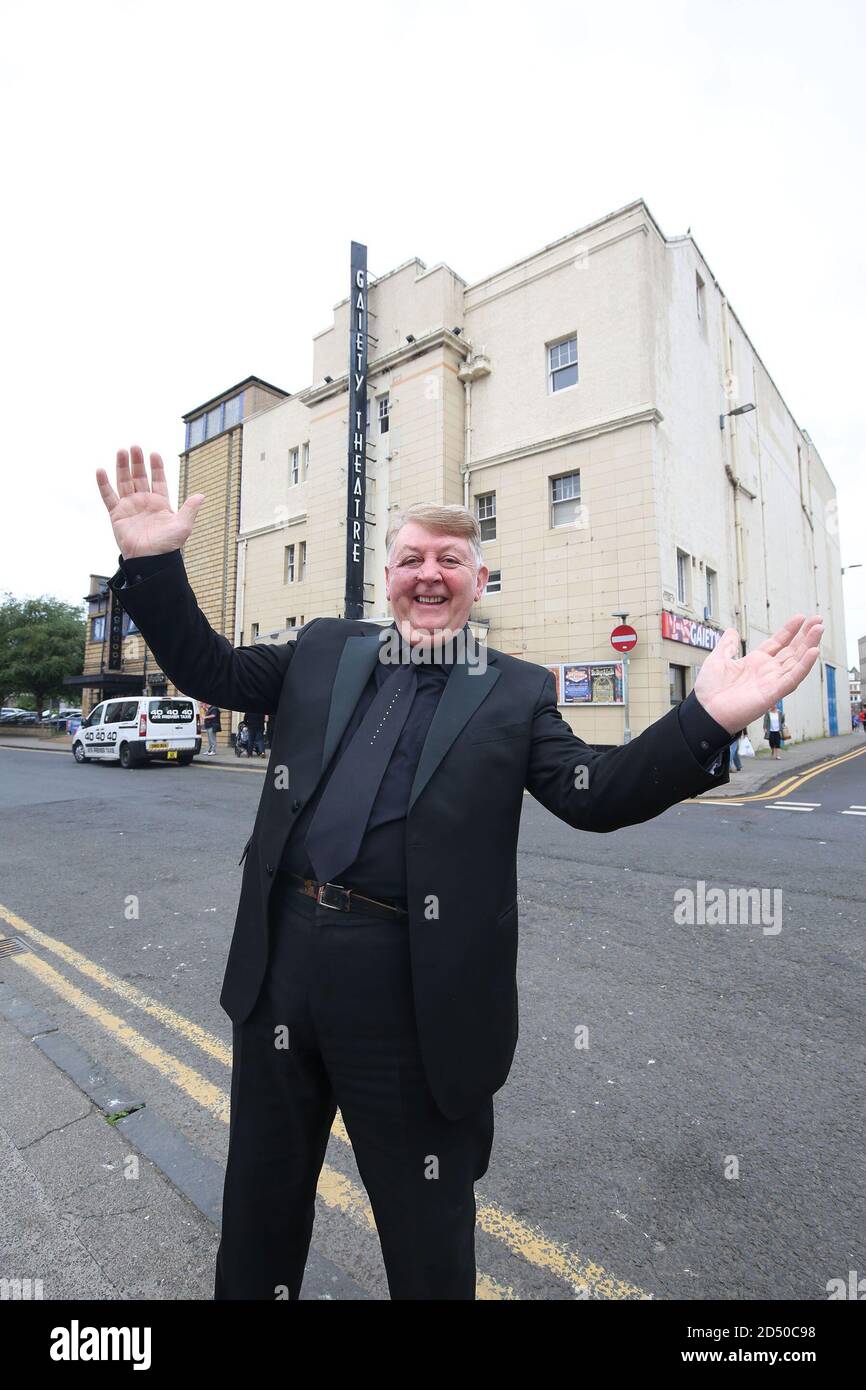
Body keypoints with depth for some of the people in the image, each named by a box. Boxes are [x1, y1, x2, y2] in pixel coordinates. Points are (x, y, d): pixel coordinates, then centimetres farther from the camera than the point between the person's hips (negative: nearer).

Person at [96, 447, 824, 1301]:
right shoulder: (323, 649, 6)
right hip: (281, 958, 4)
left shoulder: (515, 692, -2)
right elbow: (208, 668, 7)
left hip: (413, 985, -2)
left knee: (429, 1238, 22)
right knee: (262, 1194, 29)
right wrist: (153, 562, -7)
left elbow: (596, 795, -10)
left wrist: (710, 719, -25)